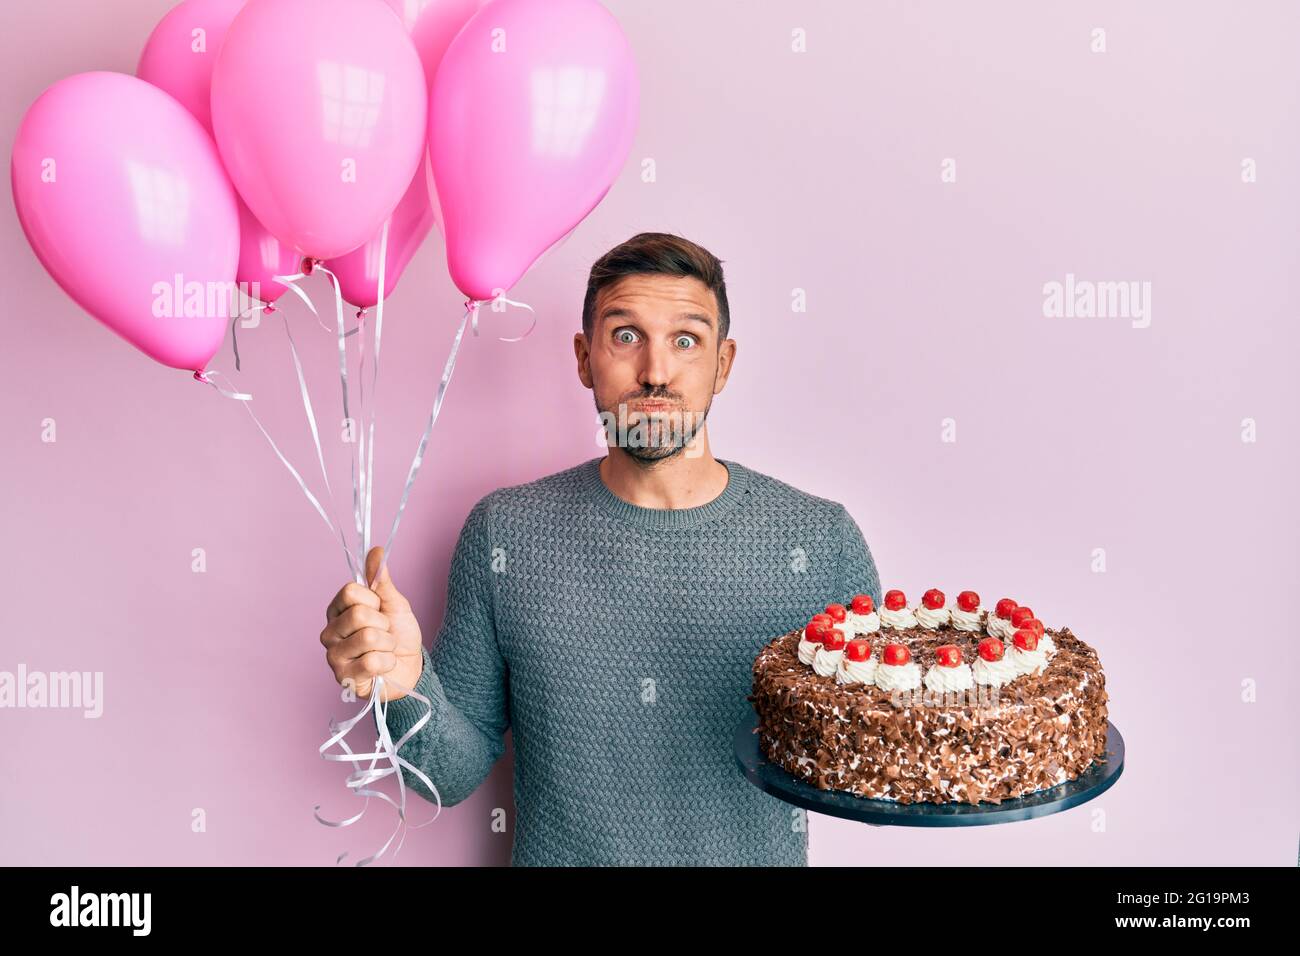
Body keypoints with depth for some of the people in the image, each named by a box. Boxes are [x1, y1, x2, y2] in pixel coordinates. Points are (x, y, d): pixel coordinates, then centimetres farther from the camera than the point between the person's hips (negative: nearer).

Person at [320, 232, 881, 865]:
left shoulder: (823, 539, -12)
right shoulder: (504, 534, -11)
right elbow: (455, 775, -6)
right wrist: (406, 684, -24)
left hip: (760, 852, 1)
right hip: (556, 849, 0)